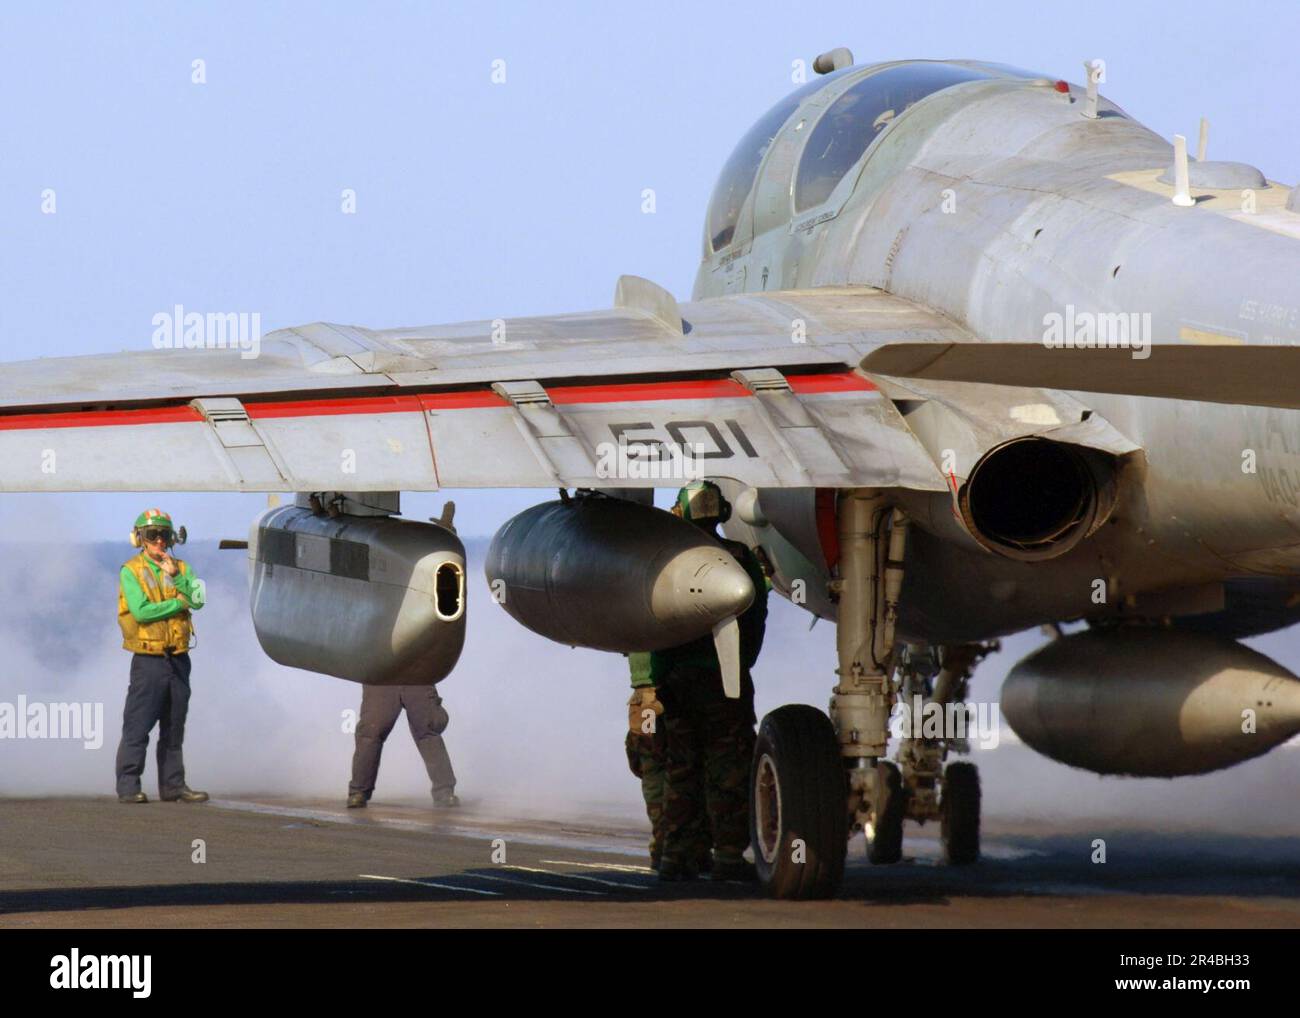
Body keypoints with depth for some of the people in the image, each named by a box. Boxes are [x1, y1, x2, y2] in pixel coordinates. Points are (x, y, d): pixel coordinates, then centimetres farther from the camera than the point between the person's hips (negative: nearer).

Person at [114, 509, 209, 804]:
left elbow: (198, 600, -3)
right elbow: (141, 611, -16)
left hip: (178, 658, 5)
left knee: (174, 729, 10)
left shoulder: (181, 569, 12)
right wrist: (178, 604, -7)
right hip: (148, 658, -5)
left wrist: (175, 577, -13)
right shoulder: (130, 572, -4)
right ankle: (128, 787, -6)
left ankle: (173, 785, 16)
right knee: (138, 727, -7)